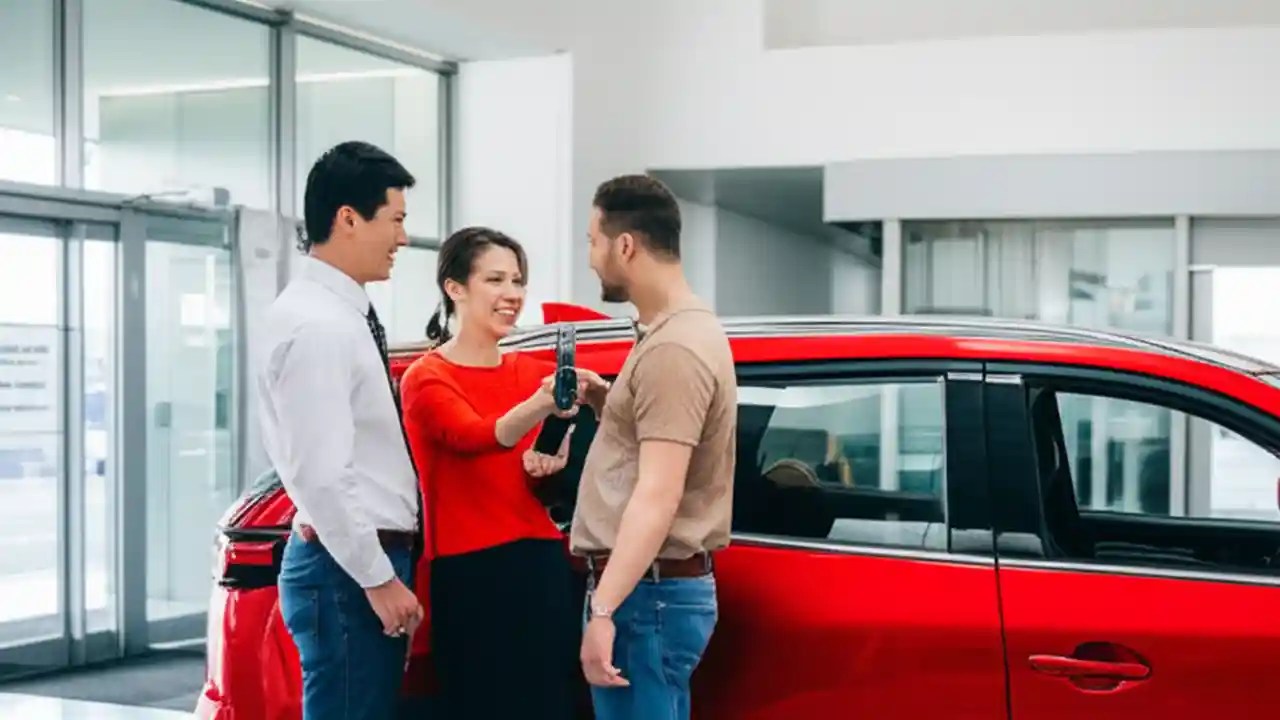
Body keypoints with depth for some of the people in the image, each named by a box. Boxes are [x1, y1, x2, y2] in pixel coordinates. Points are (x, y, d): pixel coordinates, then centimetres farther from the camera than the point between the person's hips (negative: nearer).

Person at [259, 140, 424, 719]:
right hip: (347, 567, -10)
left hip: (364, 559, 10)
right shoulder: (318, 323, -18)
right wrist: (379, 579, -17)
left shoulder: (340, 312, 12)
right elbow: (322, 475, -22)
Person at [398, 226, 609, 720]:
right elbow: (475, 436, -25)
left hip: (544, 566, 5)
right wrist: (543, 404, -45)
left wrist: (552, 463, -3)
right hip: (469, 573, -5)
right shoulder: (425, 379, -5)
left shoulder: (535, 372, 10)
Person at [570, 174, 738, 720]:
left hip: (648, 593, -10)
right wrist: (604, 405, 12)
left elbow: (658, 497, -24)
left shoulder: (673, 349, -18)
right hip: (658, 587, 10)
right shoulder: (677, 330, 15)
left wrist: (603, 610, -26)